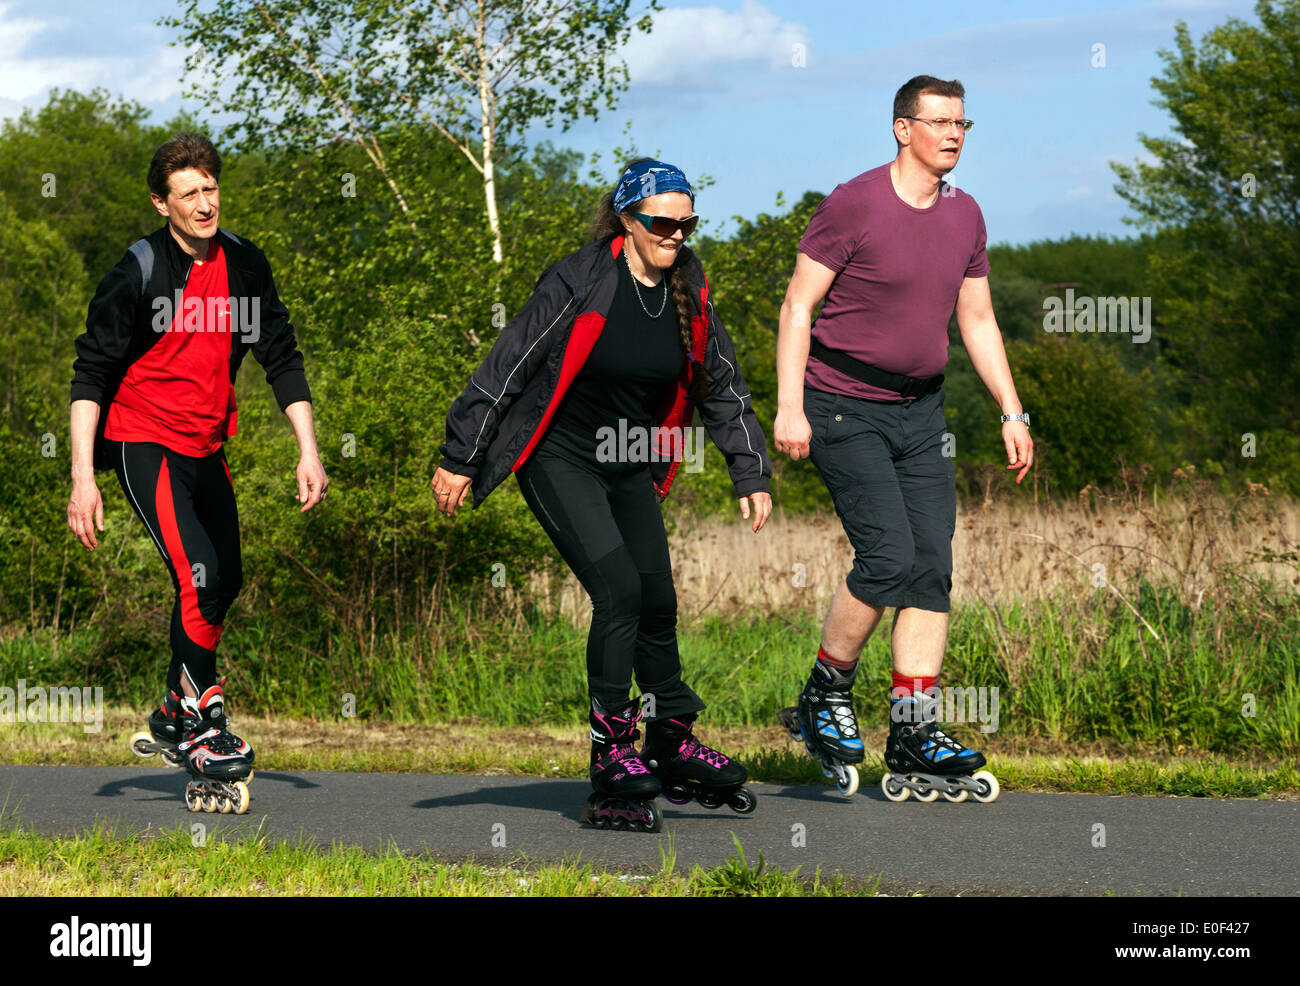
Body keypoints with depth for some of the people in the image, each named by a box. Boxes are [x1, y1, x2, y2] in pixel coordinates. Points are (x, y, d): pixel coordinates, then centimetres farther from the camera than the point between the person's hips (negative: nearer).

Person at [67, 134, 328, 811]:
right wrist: (82, 476, -18)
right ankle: (204, 735, -11)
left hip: (206, 446, 7)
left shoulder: (244, 266, 1)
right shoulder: (138, 272, -14)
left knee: (223, 582, 11)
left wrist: (308, 451, 2)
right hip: (142, 441, -6)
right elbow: (91, 373, -12)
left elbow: (281, 359, 9)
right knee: (199, 579, -19)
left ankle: (173, 717, 29)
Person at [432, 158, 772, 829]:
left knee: (658, 603, 4)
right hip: (559, 461, -6)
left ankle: (674, 747, 21)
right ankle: (612, 759, -13)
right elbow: (508, 365, -13)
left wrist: (752, 474, 9)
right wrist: (460, 459, -12)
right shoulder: (580, 281, -17)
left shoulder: (688, 294, 1)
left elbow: (723, 388, 13)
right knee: (619, 591, -19)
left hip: (630, 466, 6)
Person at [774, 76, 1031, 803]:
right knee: (888, 554, -18)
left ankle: (915, 744, 1)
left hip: (919, 410, 6)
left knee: (933, 568, -2)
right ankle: (826, 697, 3)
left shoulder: (965, 216, 8)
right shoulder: (852, 205, -11)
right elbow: (798, 308, -10)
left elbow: (978, 320, 16)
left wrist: (1013, 413, 10)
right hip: (843, 408, -6)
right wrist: (789, 408, -17)